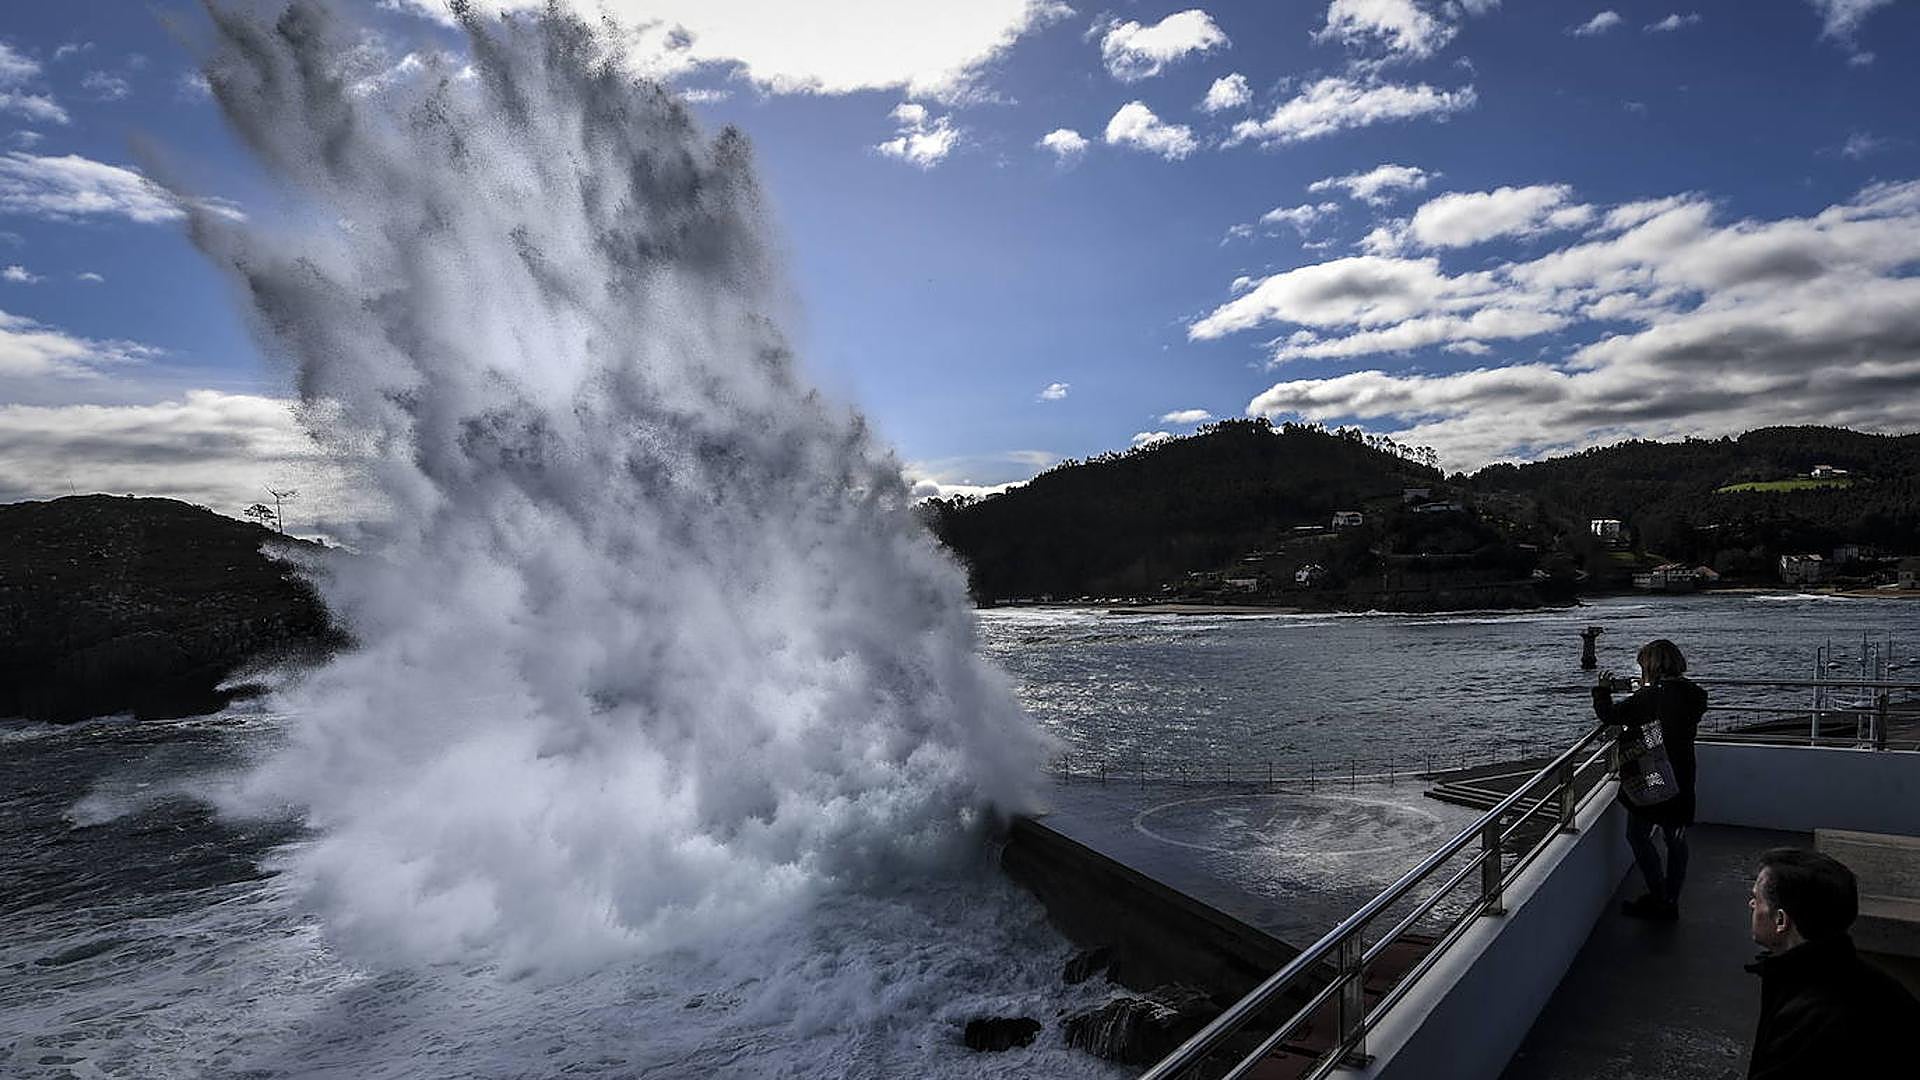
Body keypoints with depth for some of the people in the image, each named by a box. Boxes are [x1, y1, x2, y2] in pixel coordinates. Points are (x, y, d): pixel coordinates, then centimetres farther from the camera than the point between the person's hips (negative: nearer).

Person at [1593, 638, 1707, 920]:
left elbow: (1611, 715, -21)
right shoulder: (1692, 694, 2)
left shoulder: (1653, 696, -21)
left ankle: (1660, 901, 8)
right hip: (1682, 780, 8)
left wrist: (1603, 690, -4)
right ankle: (1671, 902, 25)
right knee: (1675, 840, 15)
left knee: (1638, 837, 5)